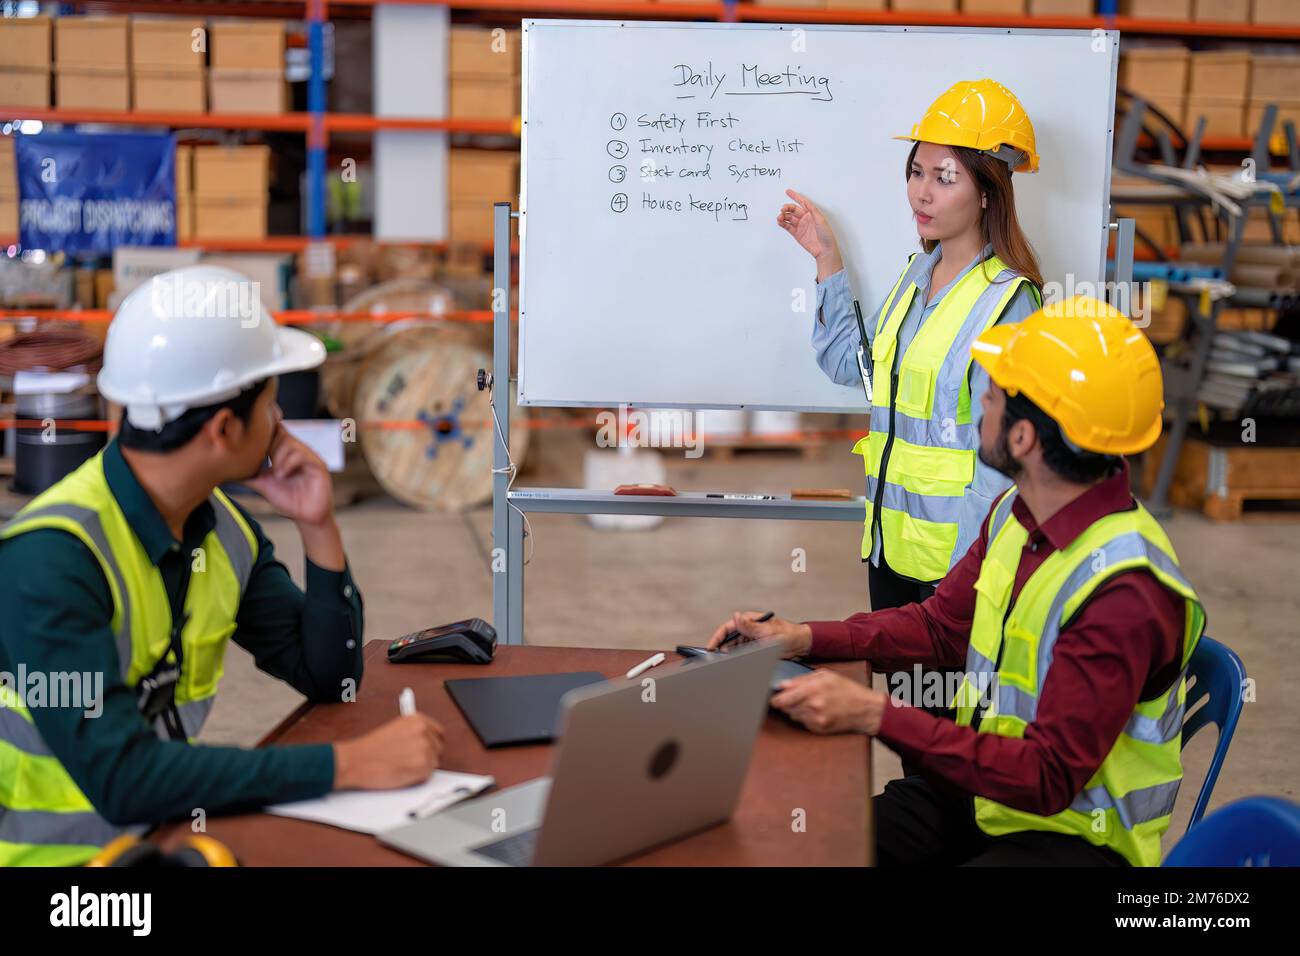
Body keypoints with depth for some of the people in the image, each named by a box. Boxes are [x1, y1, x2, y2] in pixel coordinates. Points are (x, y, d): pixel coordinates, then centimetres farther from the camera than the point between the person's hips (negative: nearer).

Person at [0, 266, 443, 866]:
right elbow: (121, 778, -29)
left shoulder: (223, 526, 1)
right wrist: (347, 764, -30)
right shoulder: (50, 558, -22)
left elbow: (329, 679, 7)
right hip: (55, 853, -7)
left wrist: (318, 529, -6)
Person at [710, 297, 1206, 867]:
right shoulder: (1014, 516, 1)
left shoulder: (1125, 593, -26)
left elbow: (1048, 780, -27)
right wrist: (805, 639, 2)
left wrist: (876, 714, -32)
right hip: (978, 789, 8)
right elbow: (940, 626, 16)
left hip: (1075, 836, -8)